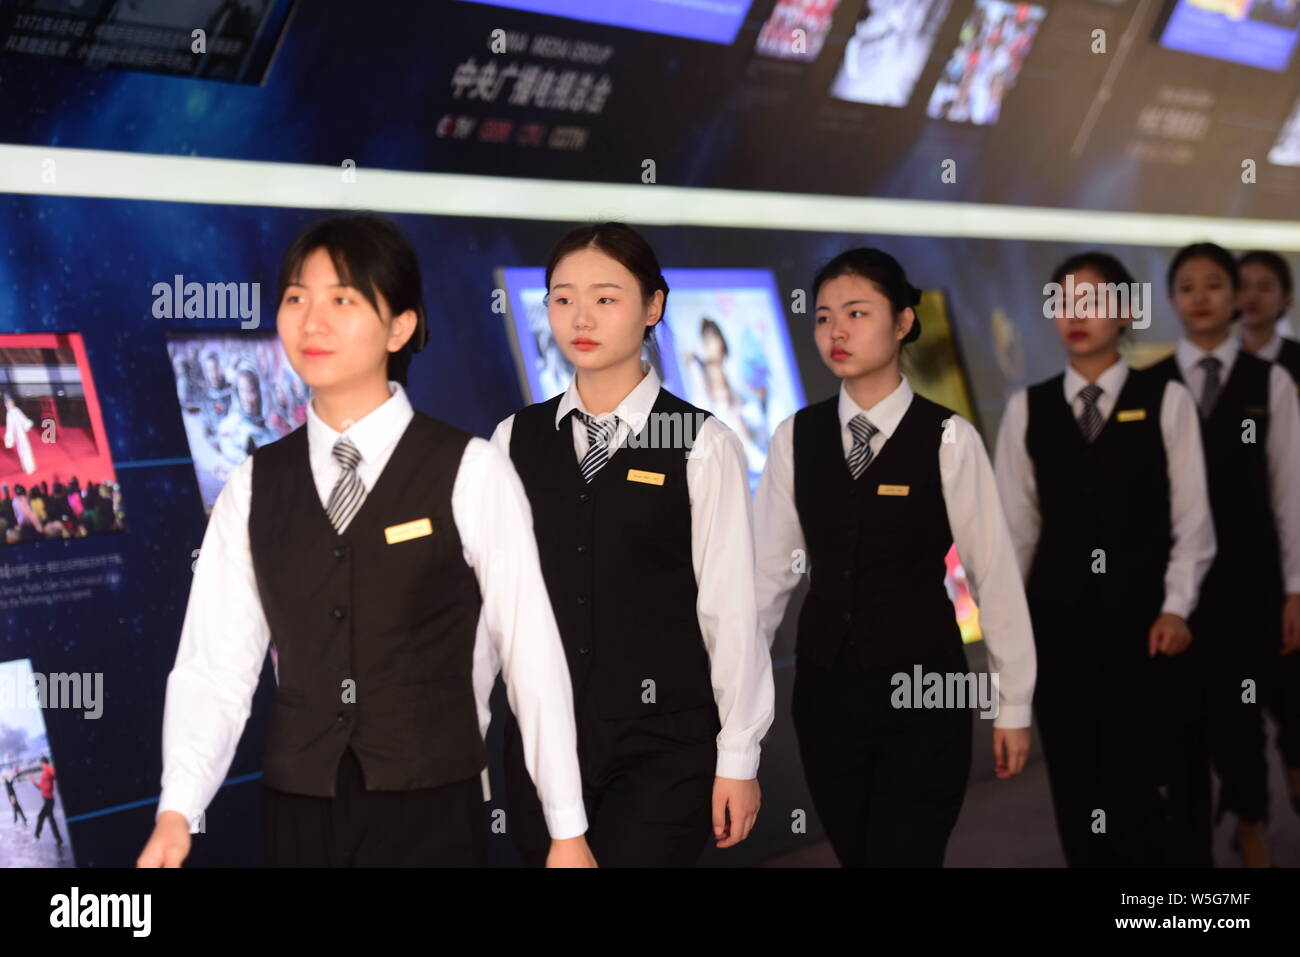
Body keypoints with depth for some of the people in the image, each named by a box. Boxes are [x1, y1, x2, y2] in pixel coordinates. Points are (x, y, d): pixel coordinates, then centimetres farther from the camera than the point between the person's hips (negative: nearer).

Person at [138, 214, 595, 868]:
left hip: (431, 815, -3)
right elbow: (215, 663, 1)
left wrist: (568, 832, -1)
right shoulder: (254, 488, 6)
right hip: (298, 814, 3)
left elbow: (531, 655, -4)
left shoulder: (471, 475, -6)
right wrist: (176, 813, -13)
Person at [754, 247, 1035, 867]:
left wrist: (1013, 704, -1)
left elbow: (995, 575, -4)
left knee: (906, 854, -9)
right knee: (855, 854, 12)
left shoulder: (948, 439, -8)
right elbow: (770, 570, 6)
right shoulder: (797, 437, 3)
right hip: (825, 689, 4)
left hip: (921, 687, -4)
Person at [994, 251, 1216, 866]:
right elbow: (1016, 522, 7)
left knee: (1138, 780, -2)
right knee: (1075, 781, 6)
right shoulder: (1028, 409, 6)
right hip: (1058, 620, 3)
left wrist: (1177, 608, -8)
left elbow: (1192, 515, -1)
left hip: (1142, 618, -2)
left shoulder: (1166, 400, 0)